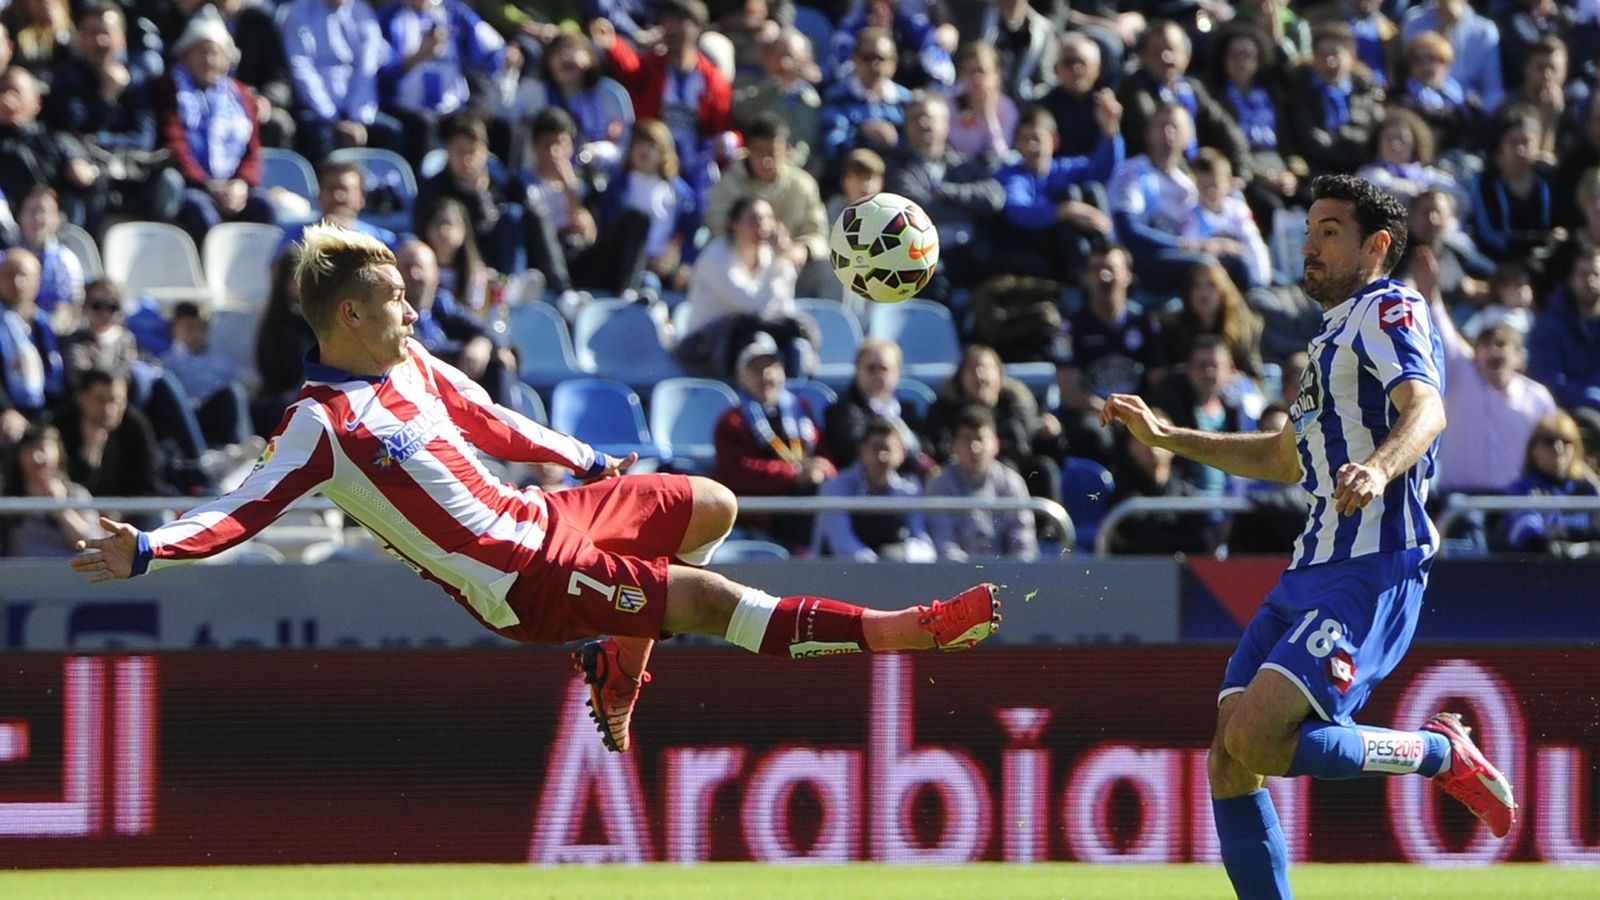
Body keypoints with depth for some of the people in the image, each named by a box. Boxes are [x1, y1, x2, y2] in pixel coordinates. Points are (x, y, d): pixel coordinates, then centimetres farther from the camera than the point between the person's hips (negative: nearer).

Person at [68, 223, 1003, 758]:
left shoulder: (412, 364, 7)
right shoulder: (321, 424, -18)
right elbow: (245, 510, -20)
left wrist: (585, 459, 33)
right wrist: (147, 550, -35)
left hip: (542, 516, 9)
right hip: (523, 577, -9)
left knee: (712, 509, 18)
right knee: (713, 599, -14)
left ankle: (617, 663, 27)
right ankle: (908, 630, -9)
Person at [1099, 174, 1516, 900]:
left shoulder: (1390, 310, -4)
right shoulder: (1335, 336, 26)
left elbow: (1426, 409, -24)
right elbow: (1286, 459, 39)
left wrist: (1379, 467, -44)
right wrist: (1165, 437, 37)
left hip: (1371, 571, -10)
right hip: (1311, 569, 10)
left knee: (1256, 738, -23)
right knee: (1228, 762, -1)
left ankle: (1442, 753, -3)